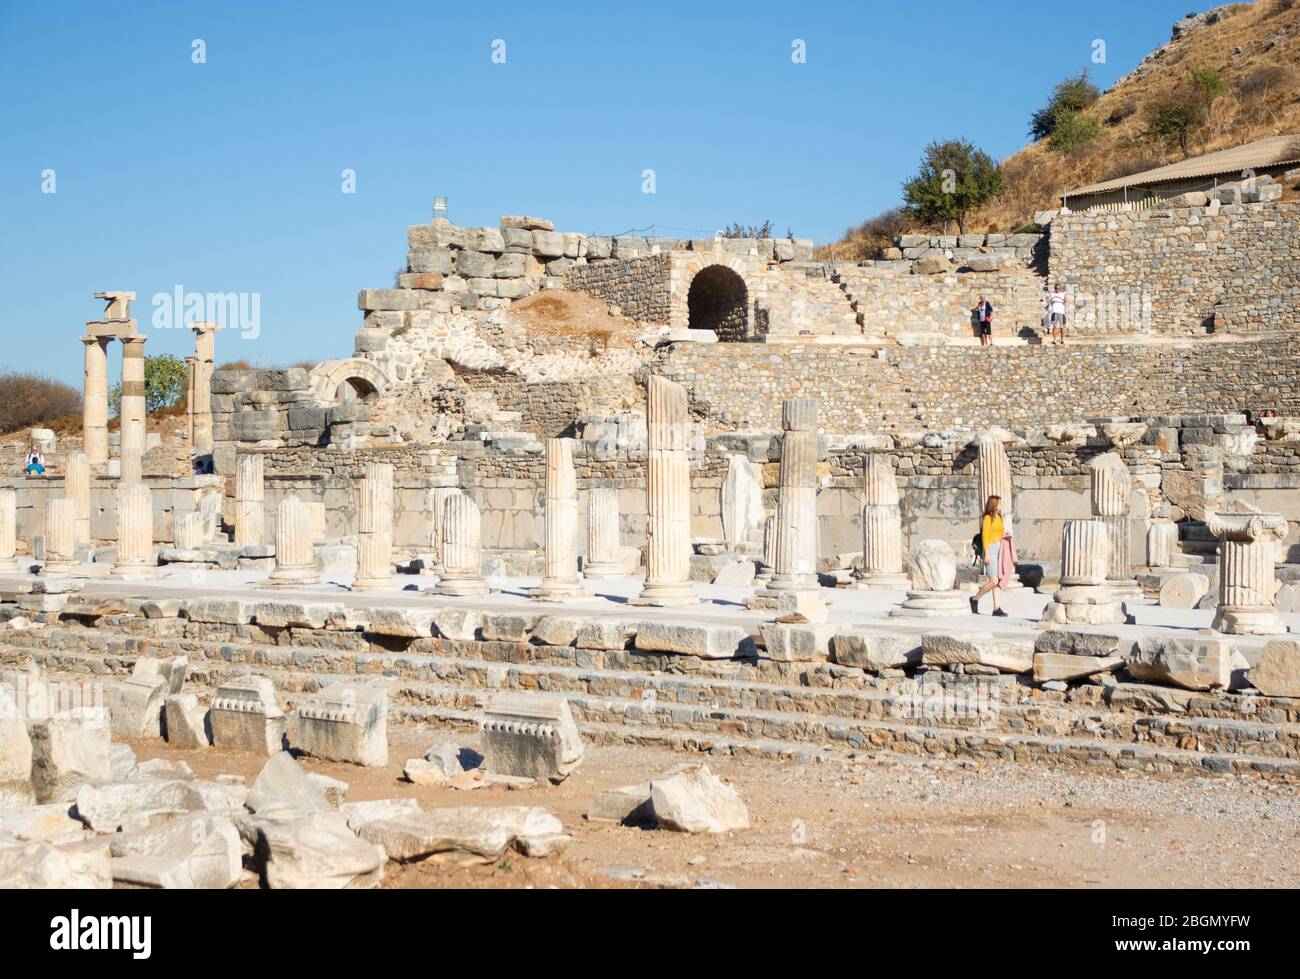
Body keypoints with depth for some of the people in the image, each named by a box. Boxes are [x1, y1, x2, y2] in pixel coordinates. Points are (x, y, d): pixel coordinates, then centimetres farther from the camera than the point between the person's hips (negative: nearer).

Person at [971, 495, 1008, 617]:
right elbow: (985, 536, -11)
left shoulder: (1000, 518, 17)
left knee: (999, 581, 2)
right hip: (991, 549, -8)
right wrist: (987, 554, -16)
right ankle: (975, 599, 4)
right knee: (993, 581, -14)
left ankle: (997, 608, 1)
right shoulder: (988, 518, -7)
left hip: (999, 550, 8)